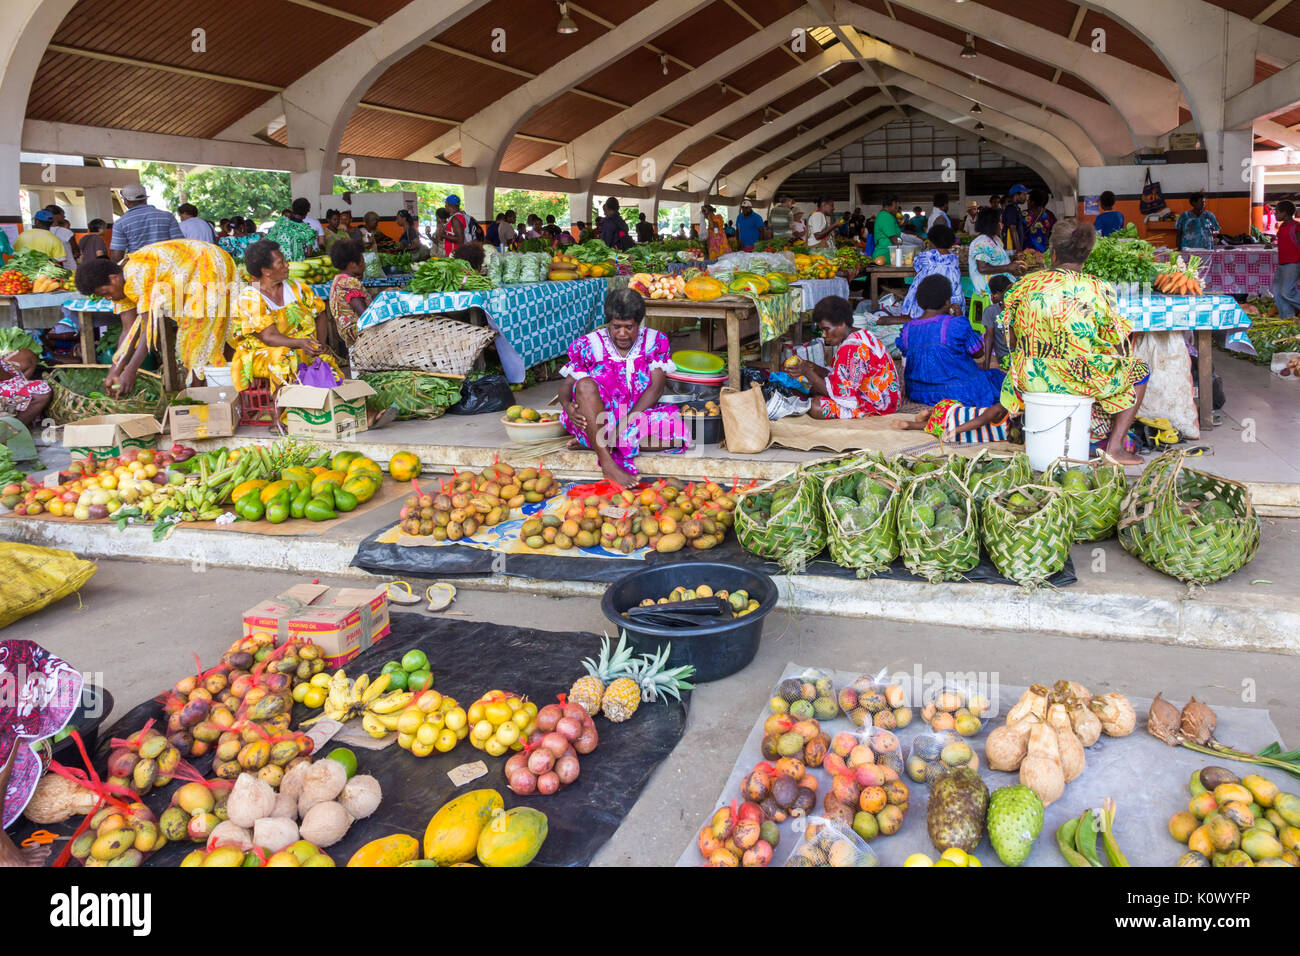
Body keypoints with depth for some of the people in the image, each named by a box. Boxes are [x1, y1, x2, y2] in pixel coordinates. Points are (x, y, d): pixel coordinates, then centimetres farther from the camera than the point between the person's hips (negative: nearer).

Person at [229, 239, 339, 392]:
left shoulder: (296, 287, 8)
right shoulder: (249, 298, -10)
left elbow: (320, 317, 9)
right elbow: (269, 337, -19)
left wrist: (319, 345, -9)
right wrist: (299, 343, -36)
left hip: (301, 350, 5)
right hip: (261, 352, -4)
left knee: (325, 358, -23)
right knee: (284, 357, -36)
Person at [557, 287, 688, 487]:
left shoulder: (655, 341, 2)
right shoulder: (589, 345, 1)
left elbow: (656, 388, -6)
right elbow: (567, 384, 2)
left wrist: (628, 423, -19)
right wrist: (568, 406, -24)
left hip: (638, 417, 1)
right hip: (595, 422, -1)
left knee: (676, 432, -29)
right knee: (586, 385, -32)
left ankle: (597, 442, -22)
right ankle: (608, 463, -38)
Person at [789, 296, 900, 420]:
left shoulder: (852, 349, -25)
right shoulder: (860, 335, 8)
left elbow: (837, 391, -24)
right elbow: (840, 378, 10)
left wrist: (807, 372, -20)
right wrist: (813, 368, -2)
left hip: (878, 405, -11)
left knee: (816, 408, -22)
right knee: (815, 389, 12)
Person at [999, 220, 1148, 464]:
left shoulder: (1024, 285, -3)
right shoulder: (1098, 289, -11)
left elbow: (1012, 341, 5)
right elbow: (1119, 347, -7)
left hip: (1030, 379, 4)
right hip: (1080, 379, -4)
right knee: (1138, 371, 21)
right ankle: (1115, 447, 11)